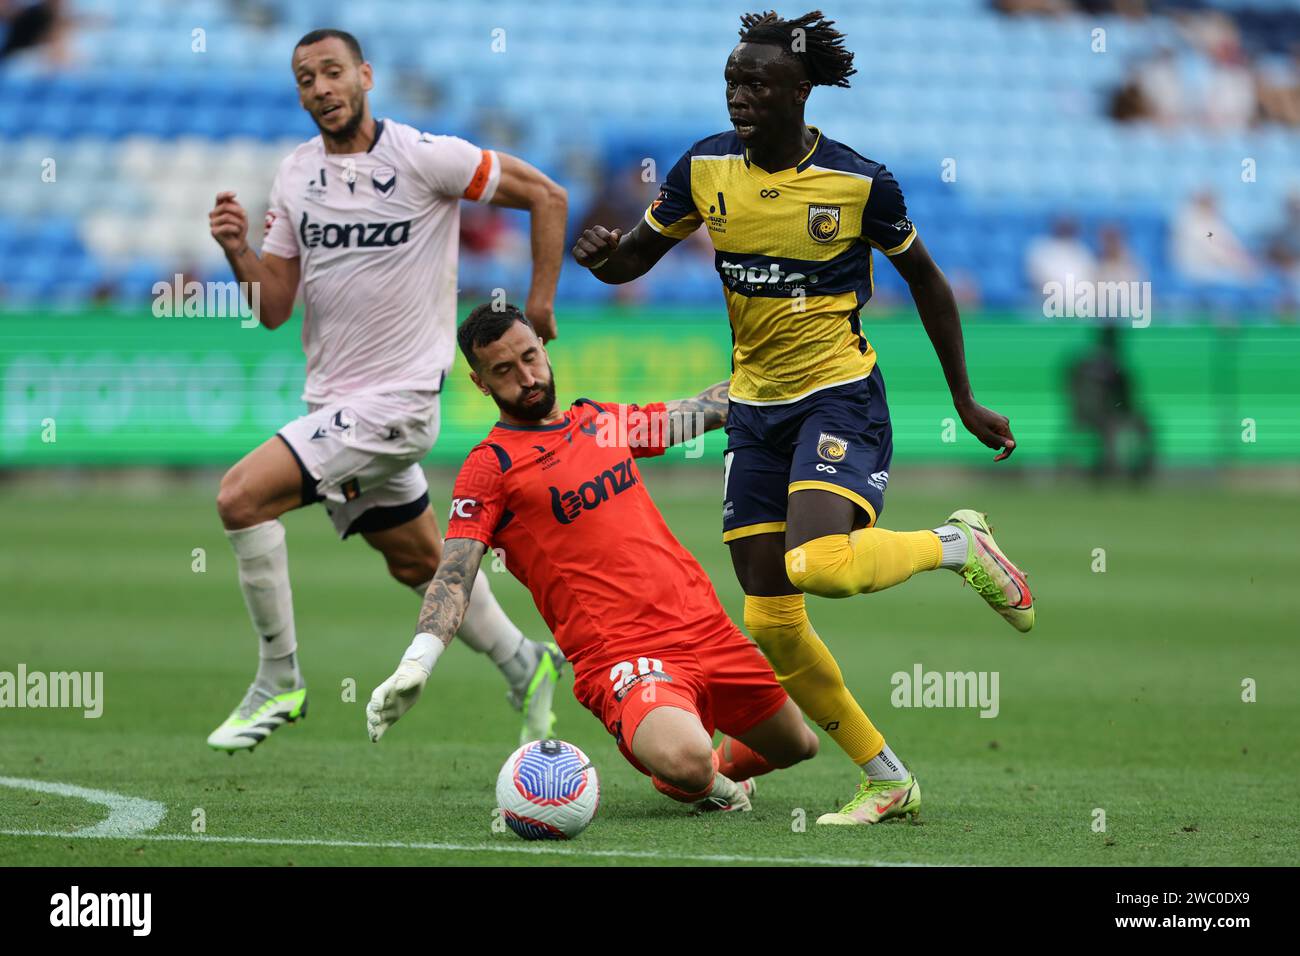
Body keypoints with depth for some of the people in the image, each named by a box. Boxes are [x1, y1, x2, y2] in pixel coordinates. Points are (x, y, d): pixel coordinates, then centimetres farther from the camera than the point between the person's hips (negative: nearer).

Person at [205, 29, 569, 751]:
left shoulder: (425, 157, -13)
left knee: (242, 497, -20)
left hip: (395, 402, -7)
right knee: (420, 564, 18)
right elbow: (274, 308, 6)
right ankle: (525, 666, 38)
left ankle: (280, 682, -10)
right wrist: (239, 251, -12)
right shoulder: (296, 176, 6)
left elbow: (545, 195, -4)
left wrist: (540, 305, -4)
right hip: (335, 403, 7)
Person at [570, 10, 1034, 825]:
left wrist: (965, 401, 6)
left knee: (817, 565, -30)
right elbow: (635, 258, 9)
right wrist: (603, 256, -16)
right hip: (755, 405, 5)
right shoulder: (706, 167, -2)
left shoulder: (859, 182, -12)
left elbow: (925, 279, 3)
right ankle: (888, 780, 16)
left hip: (839, 394, -5)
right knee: (770, 623, 1)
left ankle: (959, 544, 0)